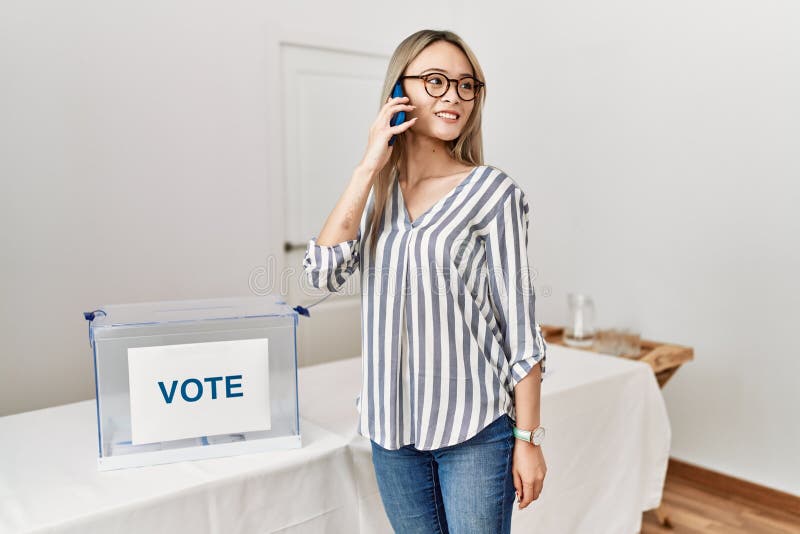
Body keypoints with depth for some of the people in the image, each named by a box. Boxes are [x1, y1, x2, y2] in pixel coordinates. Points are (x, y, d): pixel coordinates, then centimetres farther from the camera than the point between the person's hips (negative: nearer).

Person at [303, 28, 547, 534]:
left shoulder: (492, 191, -9)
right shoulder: (376, 190, 5)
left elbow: (520, 325, -8)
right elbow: (324, 273, -10)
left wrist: (528, 438, -7)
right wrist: (369, 167, -13)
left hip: (476, 430, -4)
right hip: (391, 426, 4)